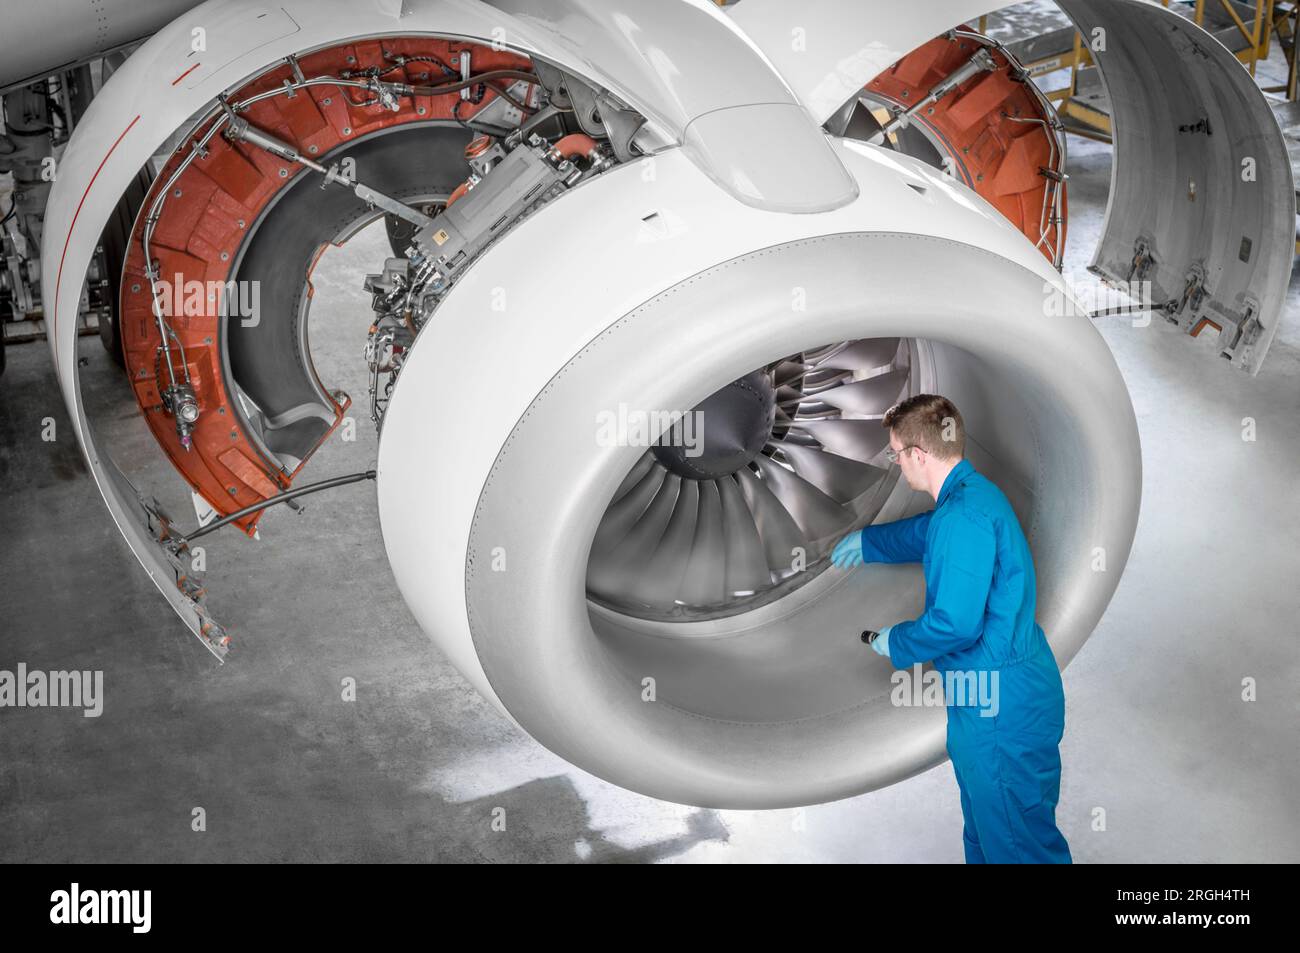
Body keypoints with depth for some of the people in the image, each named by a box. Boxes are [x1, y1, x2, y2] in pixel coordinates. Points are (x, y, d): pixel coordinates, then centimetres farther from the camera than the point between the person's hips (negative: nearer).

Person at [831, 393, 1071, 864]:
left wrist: (896, 642, -9)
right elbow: (923, 533, 32)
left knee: (1017, 845, 2)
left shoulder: (964, 516, -25)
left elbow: (955, 624, -28)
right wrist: (866, 541, 48)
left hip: (1001, 707, -11)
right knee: (986, 832, 24)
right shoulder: (974, 492, 9)